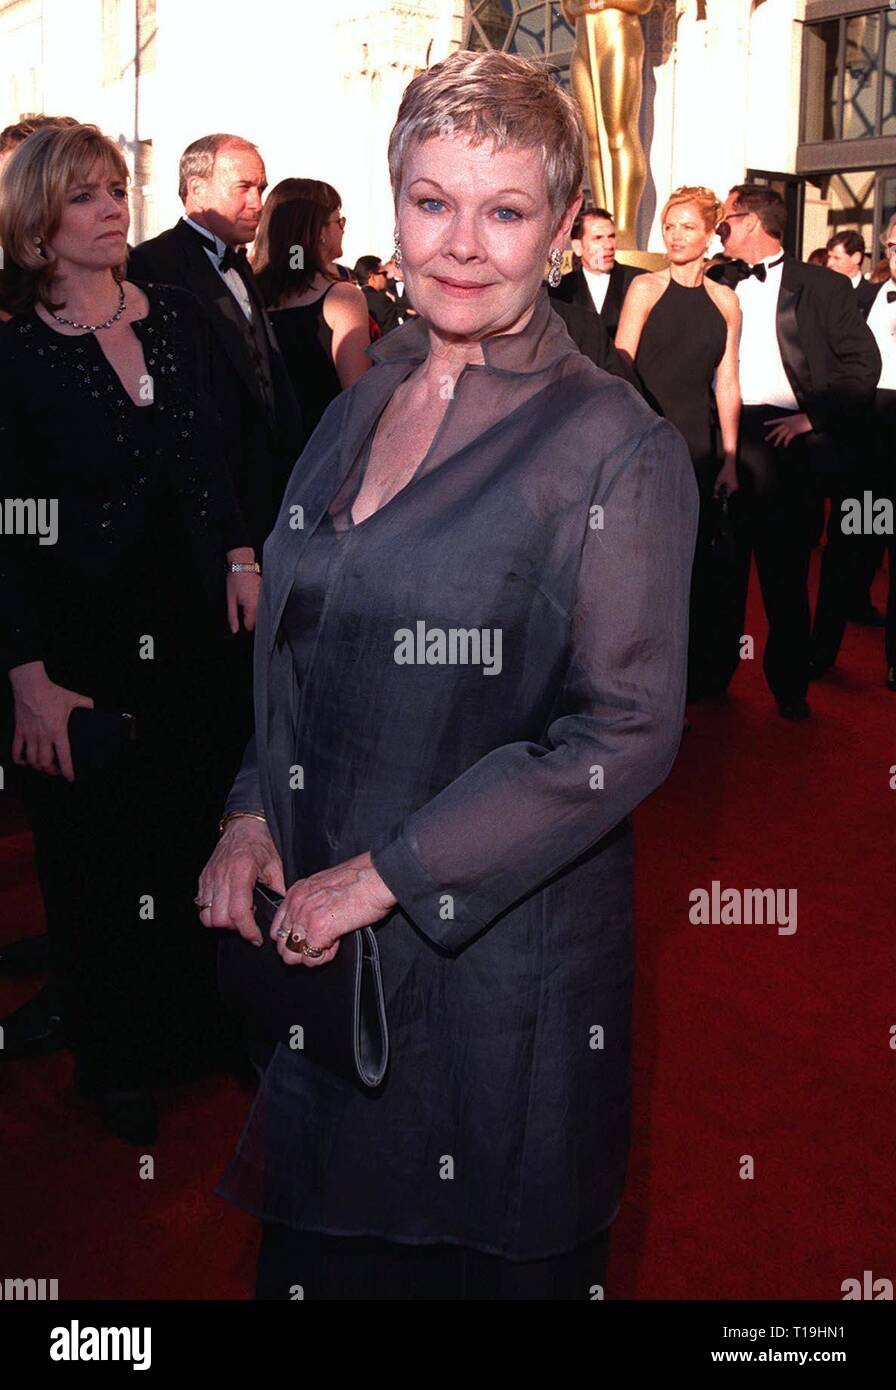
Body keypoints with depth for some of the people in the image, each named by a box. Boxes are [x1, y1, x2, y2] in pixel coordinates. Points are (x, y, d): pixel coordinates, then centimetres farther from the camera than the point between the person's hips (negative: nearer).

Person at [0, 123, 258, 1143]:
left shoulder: (177, 320, 4)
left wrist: (240, 560, -2)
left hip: (192, 620, 4)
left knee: (195, 833, 14)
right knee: (94, 858, 9)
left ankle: (195, 1032, 37)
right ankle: (113, 1062, 31)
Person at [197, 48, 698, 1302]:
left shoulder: (617, 450, -13)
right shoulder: (360, 409, 7)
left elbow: (629, 731, -16)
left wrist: (386, 874, -17)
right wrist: (253, 816, -1)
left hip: (501, 954, -5)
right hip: (321, 940, 6)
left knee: (490, 1257, 13)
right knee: (321, 1248, 19)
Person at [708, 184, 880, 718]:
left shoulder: (824, 287, 3)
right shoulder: (718, 283, 14)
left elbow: (864, 364, -1)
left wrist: (811, 418, -7)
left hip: (787, 439, -3)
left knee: (786, 567, 1)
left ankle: (789, 684, 13)